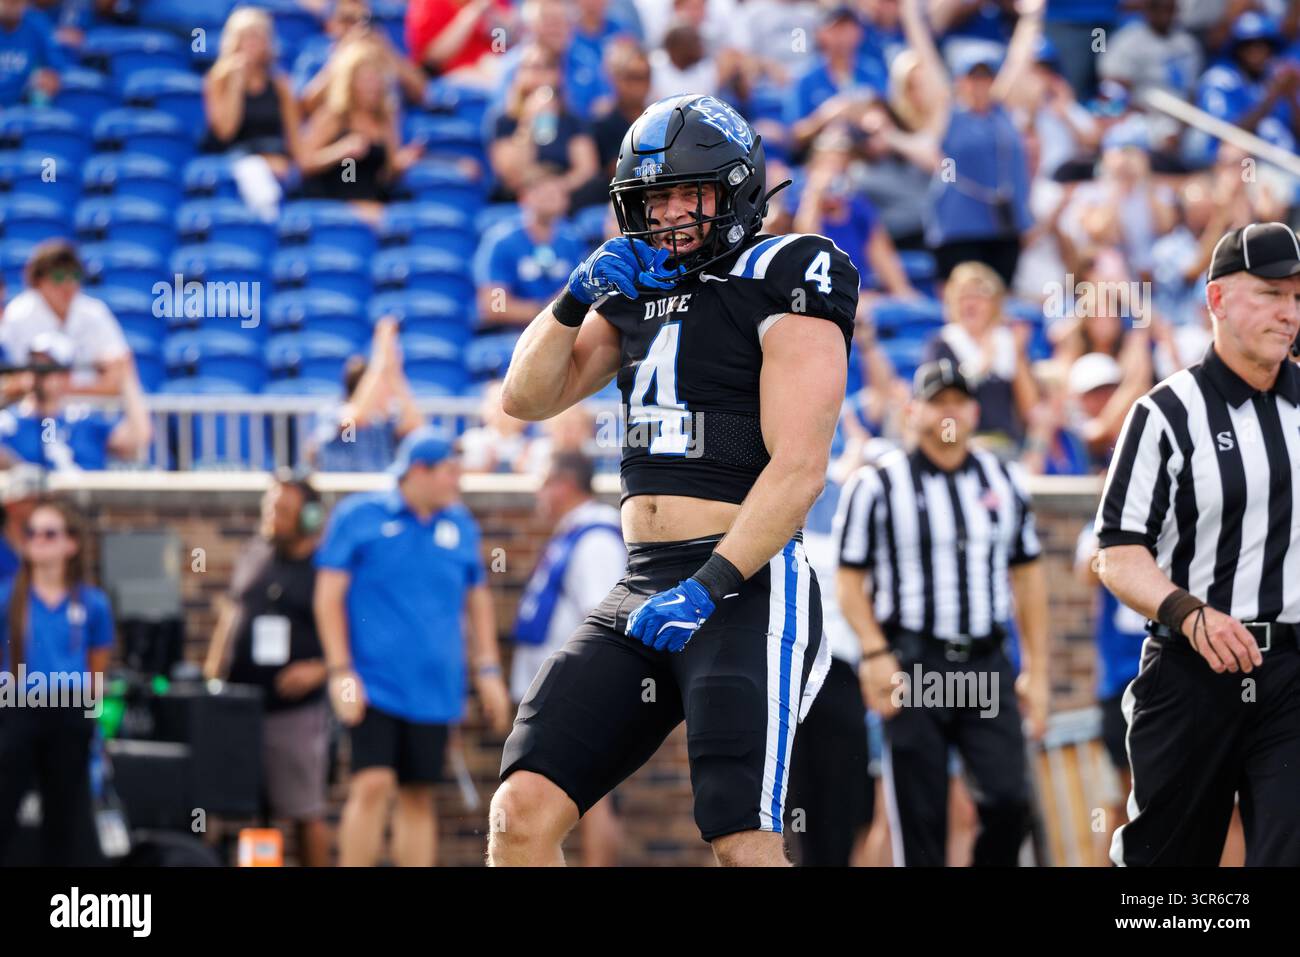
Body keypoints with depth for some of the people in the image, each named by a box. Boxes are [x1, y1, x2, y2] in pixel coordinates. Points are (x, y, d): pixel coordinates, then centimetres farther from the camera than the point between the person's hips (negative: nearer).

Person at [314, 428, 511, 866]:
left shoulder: (460, 525, 10)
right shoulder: (358, 516, -2)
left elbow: (478, 599, 21)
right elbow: (329, 595, -3)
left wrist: (488, 671, 14)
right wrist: (341, 672, -9)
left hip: (434, 689, 4)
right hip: (375, 681, -4)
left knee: (418, 797, 7)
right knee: (373, 785, -15)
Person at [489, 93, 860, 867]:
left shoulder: (782, 282, -6)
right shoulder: (639, 289, 17)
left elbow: (798, 469, -14)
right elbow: (527, 399, 17)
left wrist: (707, 588, -19)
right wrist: (577, 300, 1)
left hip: (747, 585, -7)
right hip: (641, 588, 7)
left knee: (744, 844, -14)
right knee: (522, 814, -4)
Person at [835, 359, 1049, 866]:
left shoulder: (1005, 481, 11)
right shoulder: (878, 485, -1)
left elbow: (1028, 576, 15)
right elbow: (850, 577, -1)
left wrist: (1036, 671, 10)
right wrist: (875, 654, -14)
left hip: (987, 665, 3)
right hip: (913, 667, -3)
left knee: (1009, 801, -10)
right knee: (920, 819, -2)